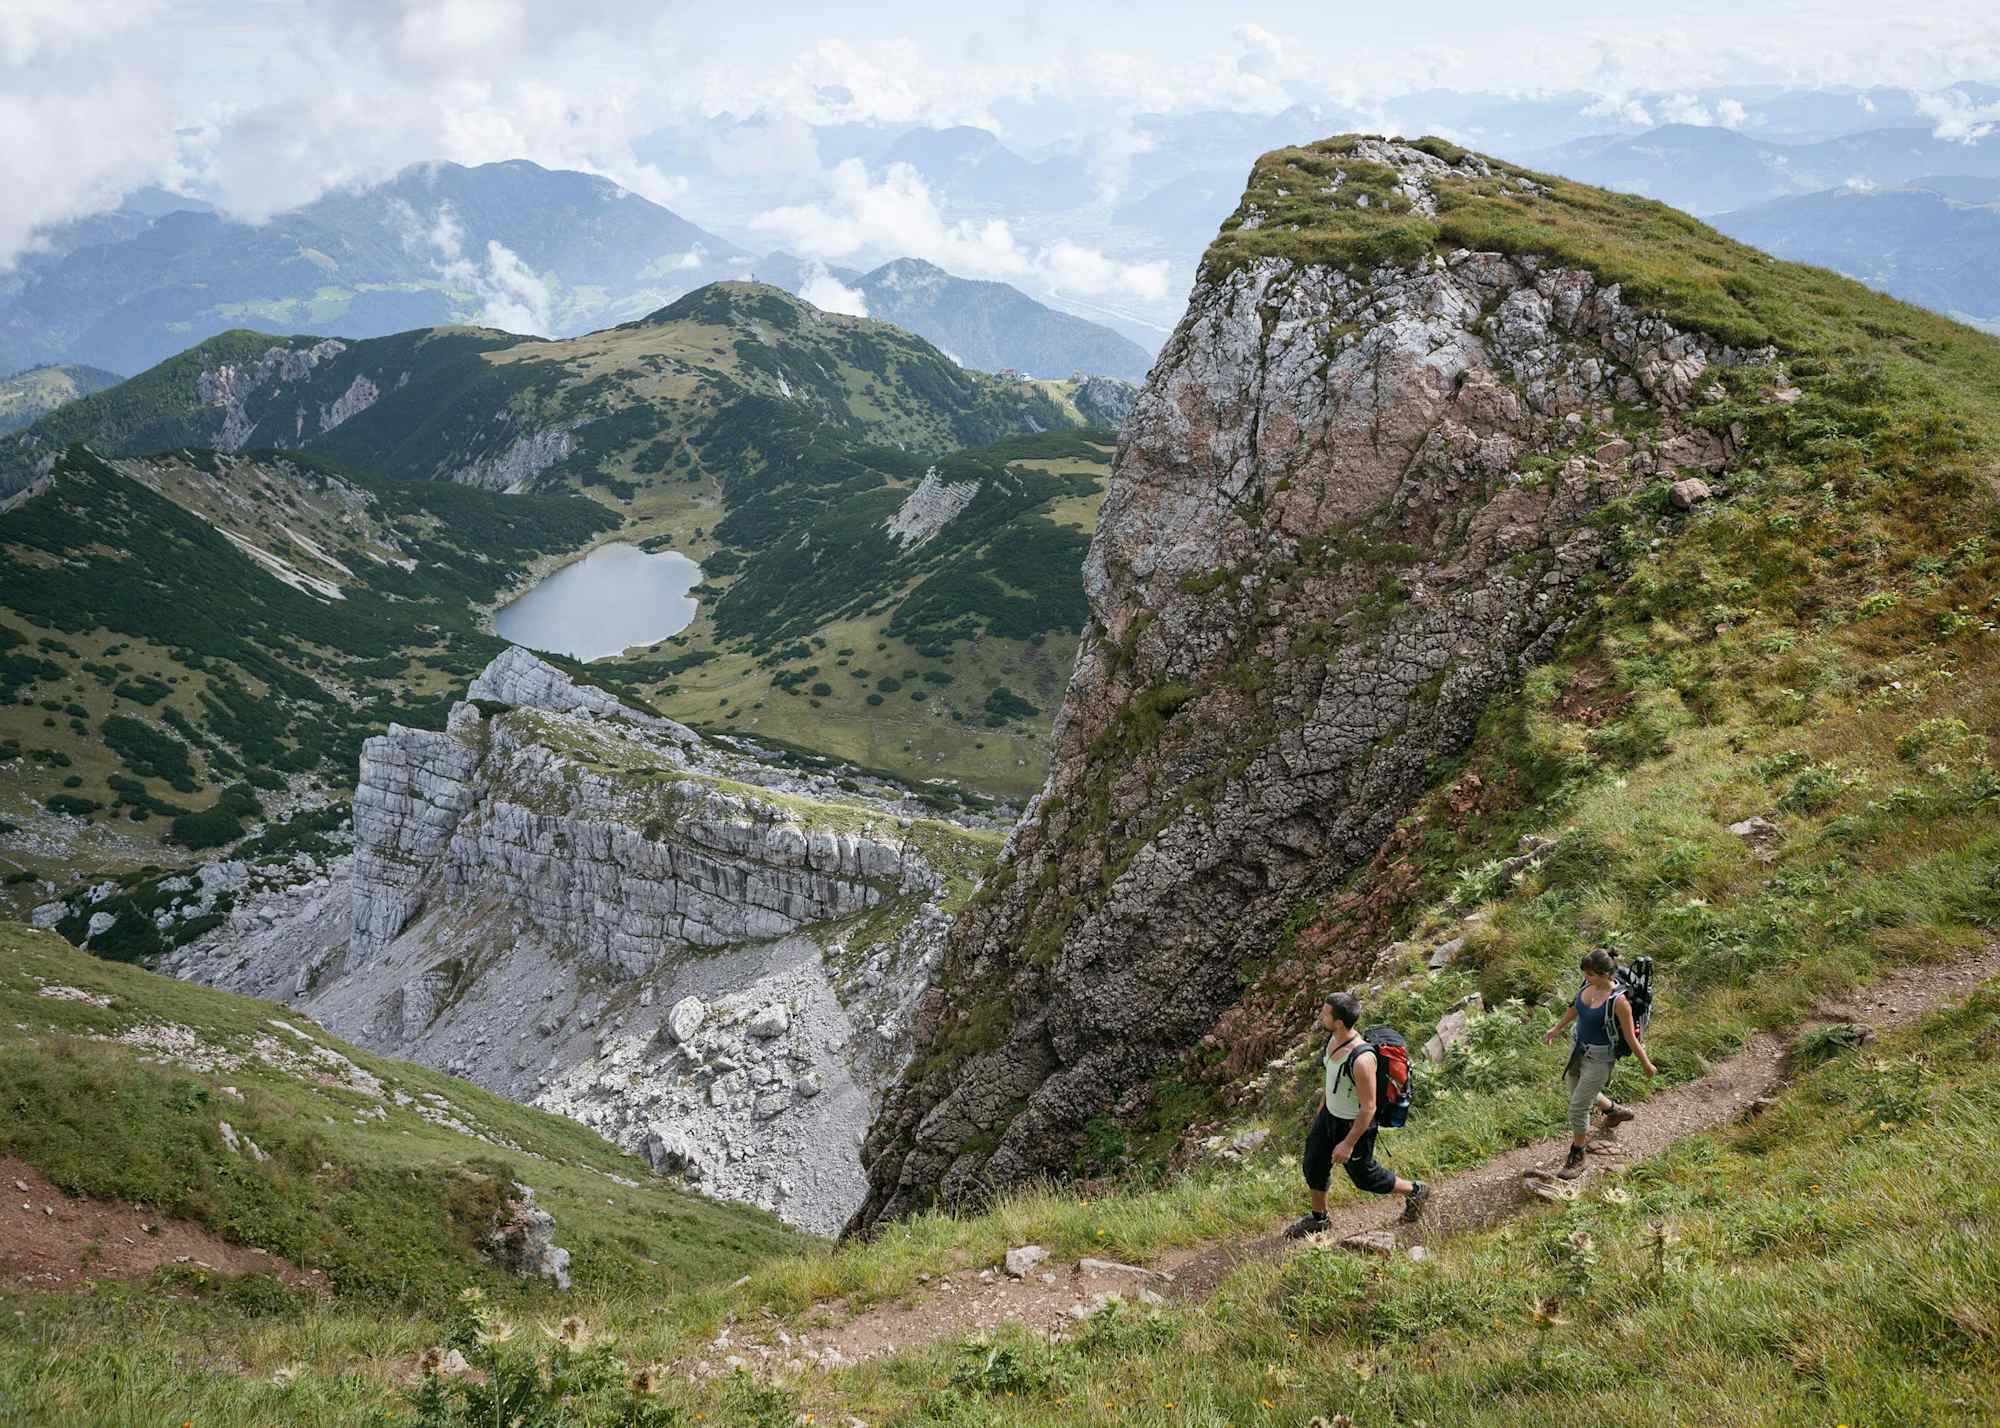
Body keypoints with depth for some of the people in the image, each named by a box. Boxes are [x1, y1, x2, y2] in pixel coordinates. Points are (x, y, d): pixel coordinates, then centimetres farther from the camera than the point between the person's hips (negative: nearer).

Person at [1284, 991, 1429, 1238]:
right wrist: (1322, 1103, 22)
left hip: (1355, 1124, -8)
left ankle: (1415, 1191, 39)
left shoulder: (1361, 1059, -39)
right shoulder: (1334, 1037, -12)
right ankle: (1318, 1218, 41)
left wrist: (1349, 1143, -21)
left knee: (1364, 1175, 15)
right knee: (1314, 1165, 18)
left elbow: (1368, 1107, -29)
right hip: (1329, 1114, 8)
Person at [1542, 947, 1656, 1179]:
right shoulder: (1588, 983, -11)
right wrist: (1557, 1028, 20)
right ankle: (1615, 1111, 56)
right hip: (1579, 1047, 7)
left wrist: (1646, 1064, -6)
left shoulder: (1618, 1001, -31)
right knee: (1578, 1092, 27)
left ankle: (1576, 1158, 20)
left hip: (1600, 1057, -7)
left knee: (1578, 1107, -1)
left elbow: (1631, 1038, -19)